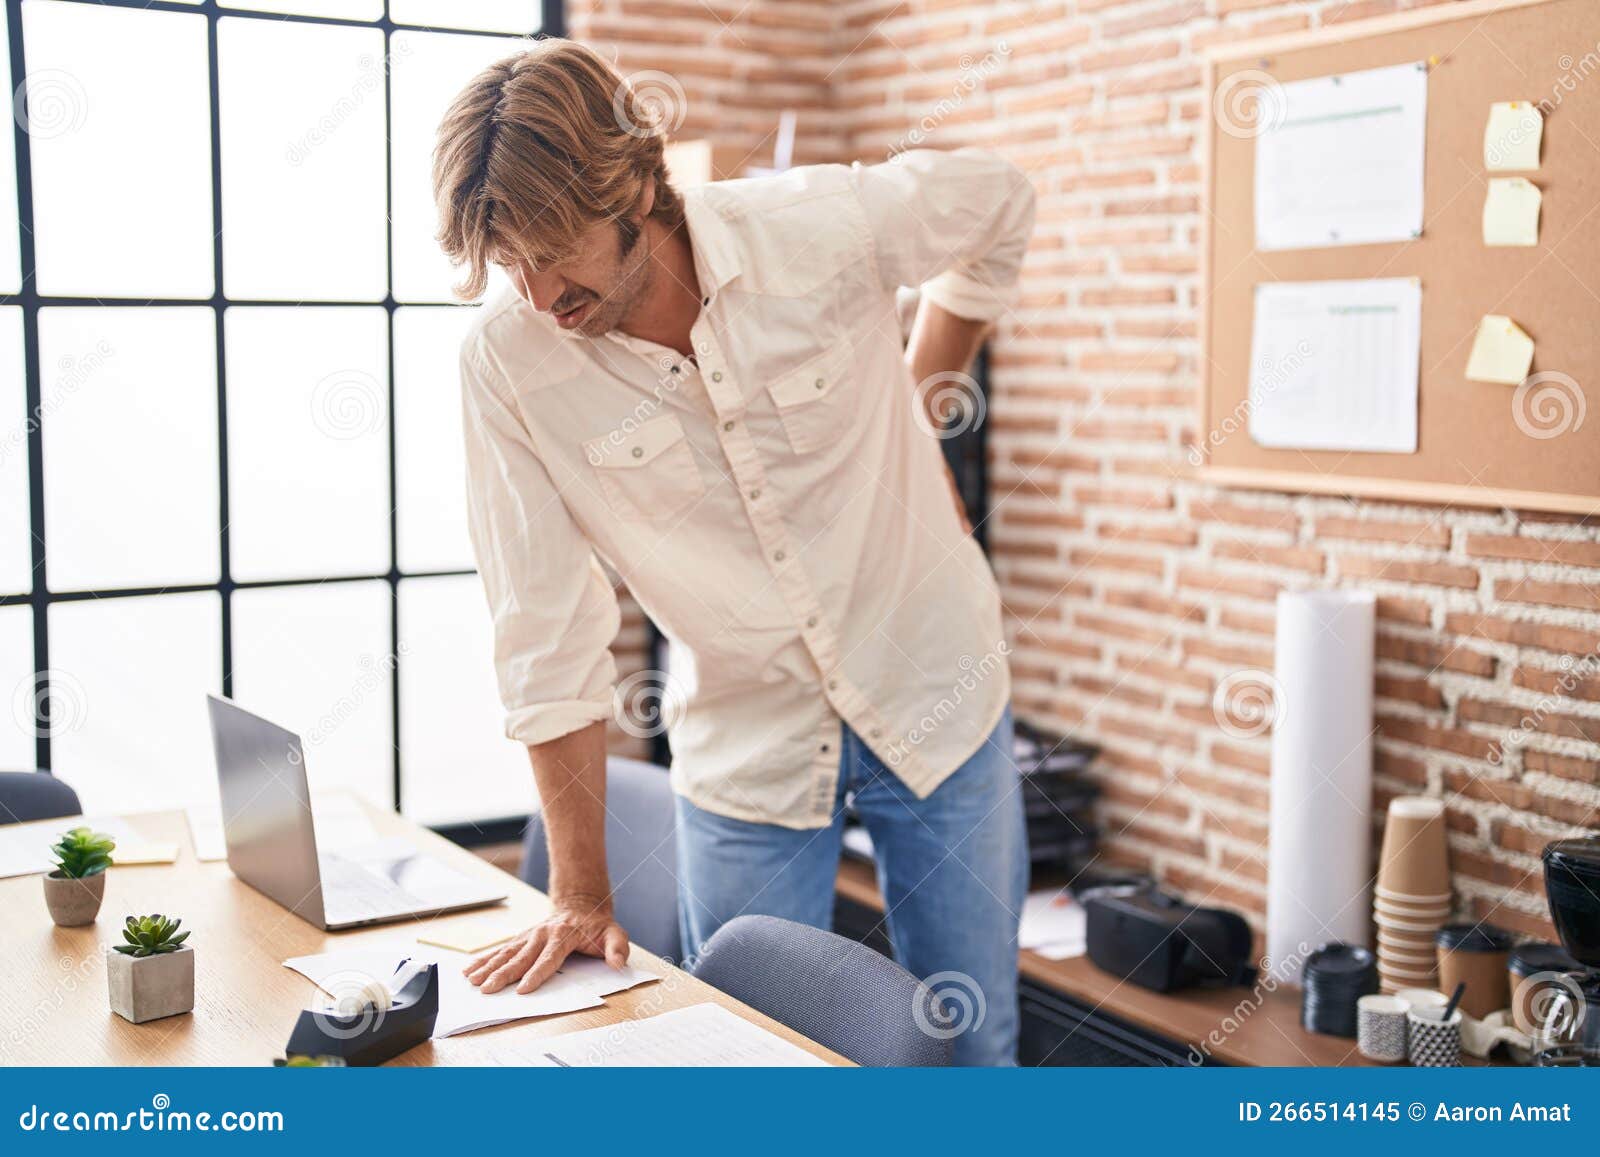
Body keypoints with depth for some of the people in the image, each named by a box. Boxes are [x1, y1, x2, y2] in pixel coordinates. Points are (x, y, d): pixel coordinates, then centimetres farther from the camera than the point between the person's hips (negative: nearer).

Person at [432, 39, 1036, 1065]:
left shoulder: (827, 227, -19)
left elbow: (1000, 203, 4)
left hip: (932, 700, 0)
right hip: (747, 746, 0)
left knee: (974, 1042, 12)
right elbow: (547, 635, -11)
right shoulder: (506, 359, -16)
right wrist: (581, 894, -10)